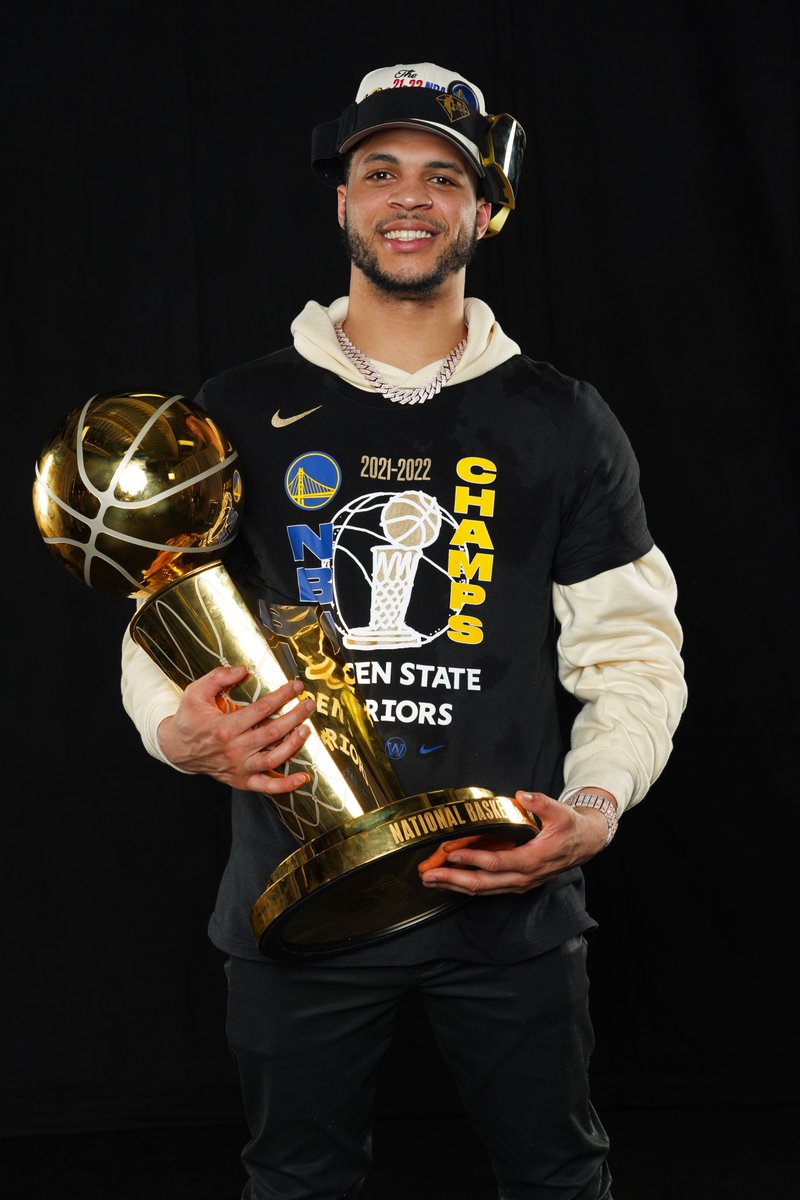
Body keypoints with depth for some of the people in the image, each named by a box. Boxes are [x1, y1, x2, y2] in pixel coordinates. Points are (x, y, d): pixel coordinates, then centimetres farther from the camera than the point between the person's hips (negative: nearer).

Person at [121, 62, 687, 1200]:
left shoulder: (564, 423, 2)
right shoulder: (241, 413, 3)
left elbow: (633, 653, 3)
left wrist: (595, 806, -14)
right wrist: (181, 732, -13)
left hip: (511, 896, 0)